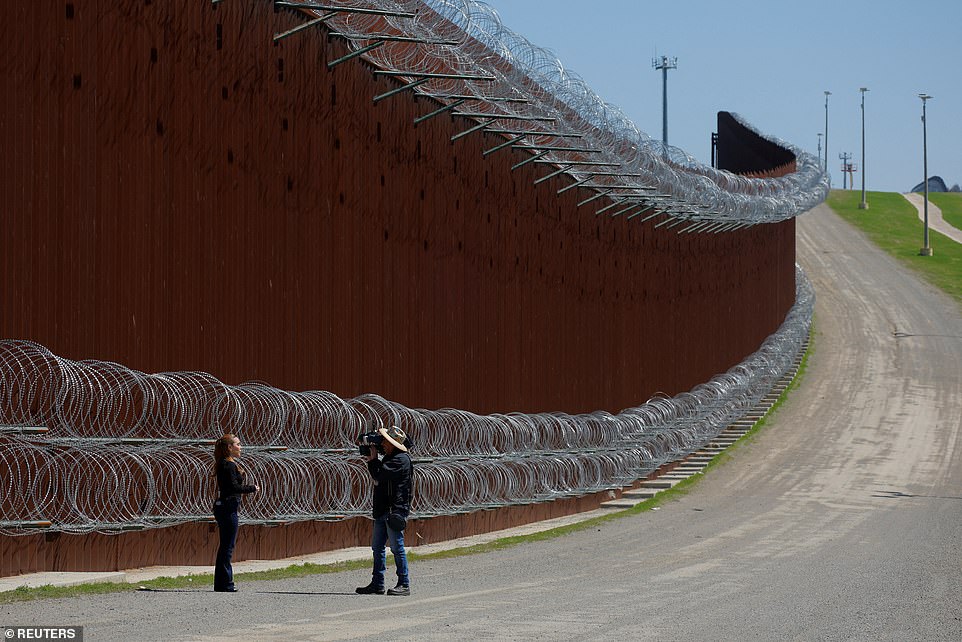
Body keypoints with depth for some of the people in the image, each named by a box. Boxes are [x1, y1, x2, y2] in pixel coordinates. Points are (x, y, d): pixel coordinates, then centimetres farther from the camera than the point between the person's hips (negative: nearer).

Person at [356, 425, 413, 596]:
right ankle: (377, 584, 17)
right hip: (383, 510, 10)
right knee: (377, 546, 12)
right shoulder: (390, 457, 16)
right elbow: (378, 476, 25)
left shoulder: (401, 460, -15)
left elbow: (380, 474, -22)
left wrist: (373, 459, -7)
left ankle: (404, 585, -3)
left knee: (397, 547, -7)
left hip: (395, 510, -10)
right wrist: (371, 460, 13)